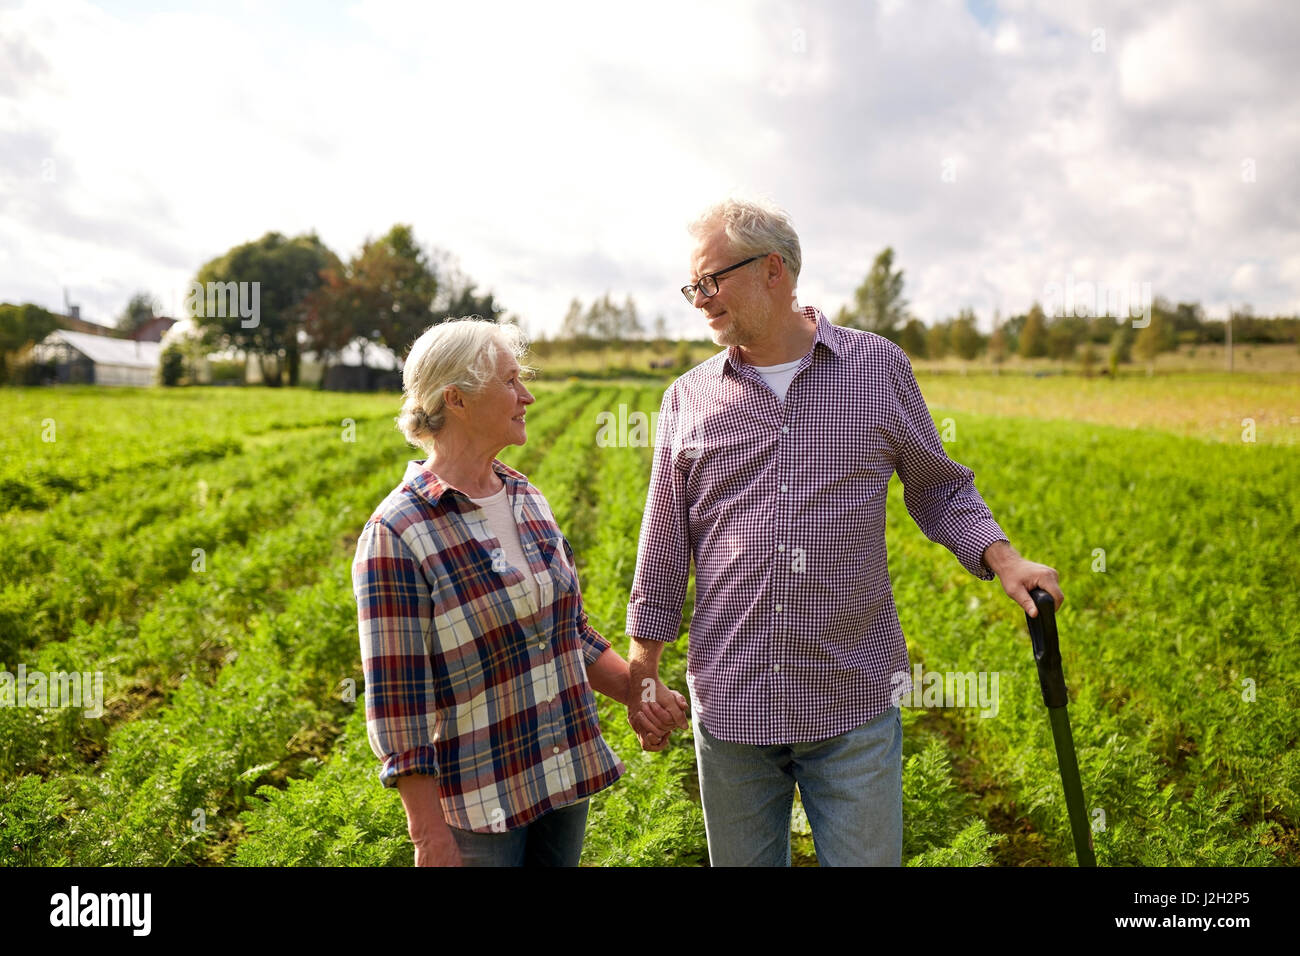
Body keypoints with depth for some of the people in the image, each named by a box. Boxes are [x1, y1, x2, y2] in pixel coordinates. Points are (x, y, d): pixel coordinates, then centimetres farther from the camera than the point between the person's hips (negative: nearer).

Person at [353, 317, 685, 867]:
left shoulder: (527, 500, 5)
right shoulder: (396, 535, -16)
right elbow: (397, 700, -16)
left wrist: (634, 692, 0)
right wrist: (429, 836, -16)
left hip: (567, 780, 6)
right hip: (476, 805, -6)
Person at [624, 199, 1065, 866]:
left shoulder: (880, 367, 1)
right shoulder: (688, 398, 4)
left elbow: (939, 490, 9)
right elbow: (665, 544, 8)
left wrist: (1002, 558, -8)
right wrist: (642, 671, 8)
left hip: (853, 703, -1)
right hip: (729, 703, 2)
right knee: (740, 861, 15)